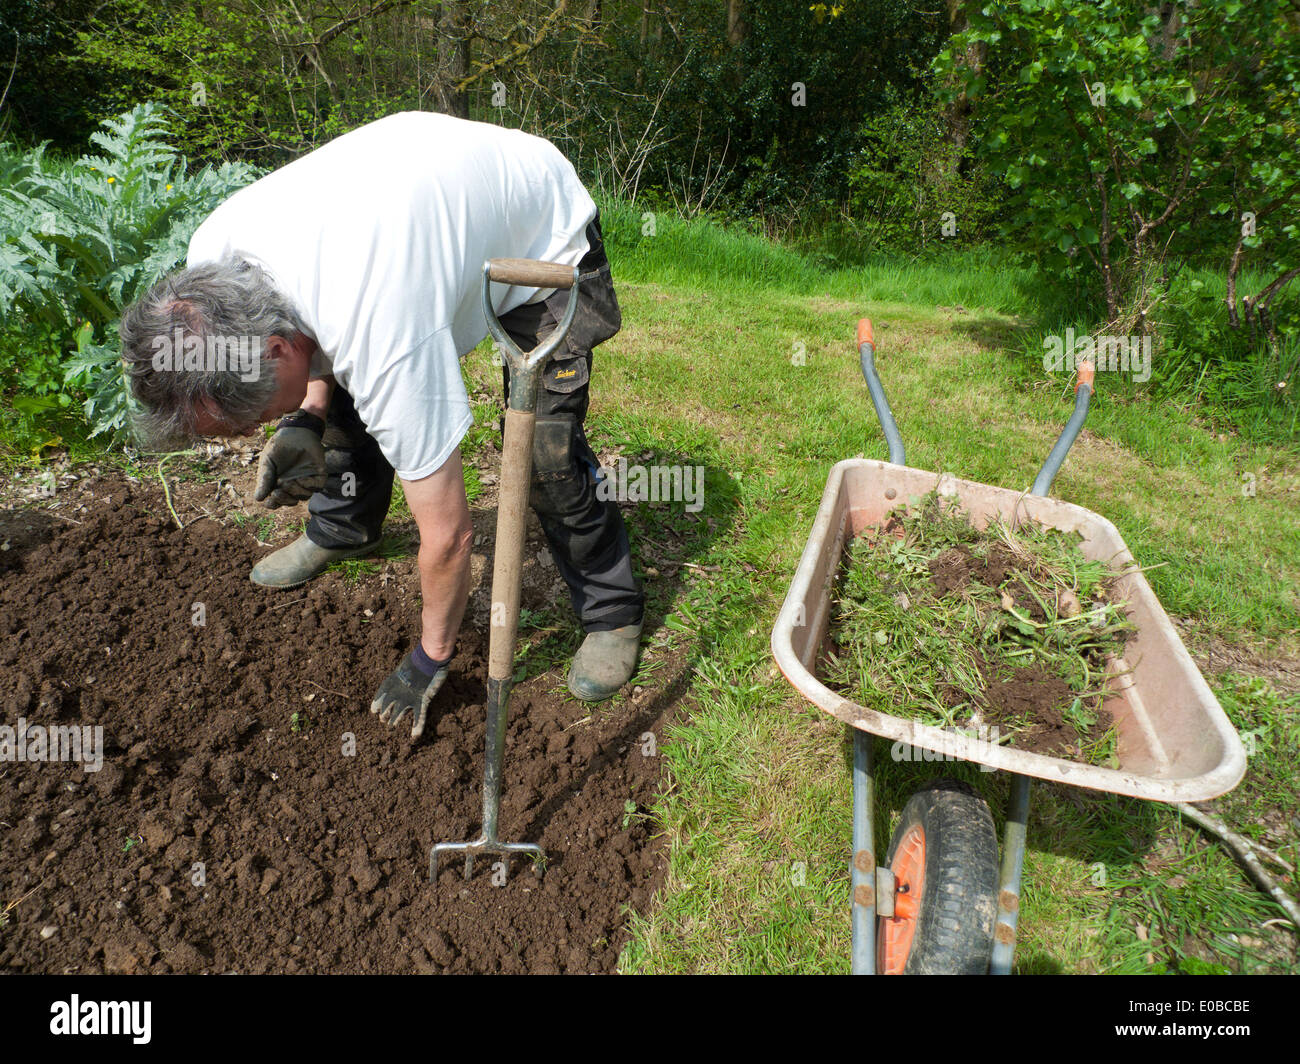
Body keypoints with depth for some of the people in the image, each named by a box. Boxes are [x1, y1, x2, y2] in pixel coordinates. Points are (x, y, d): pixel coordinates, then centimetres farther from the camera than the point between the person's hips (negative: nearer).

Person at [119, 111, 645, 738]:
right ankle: (344, 530, 36)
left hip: (544, 236, -7)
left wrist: (429, 661, -16)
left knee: (543, 449, -20)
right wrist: (306, 421, -13)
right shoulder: (212, 252, -20)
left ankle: (612, 612, 4)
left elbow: (447, 532, -33)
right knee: (342, 393, 7)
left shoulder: (383, 339, -43)